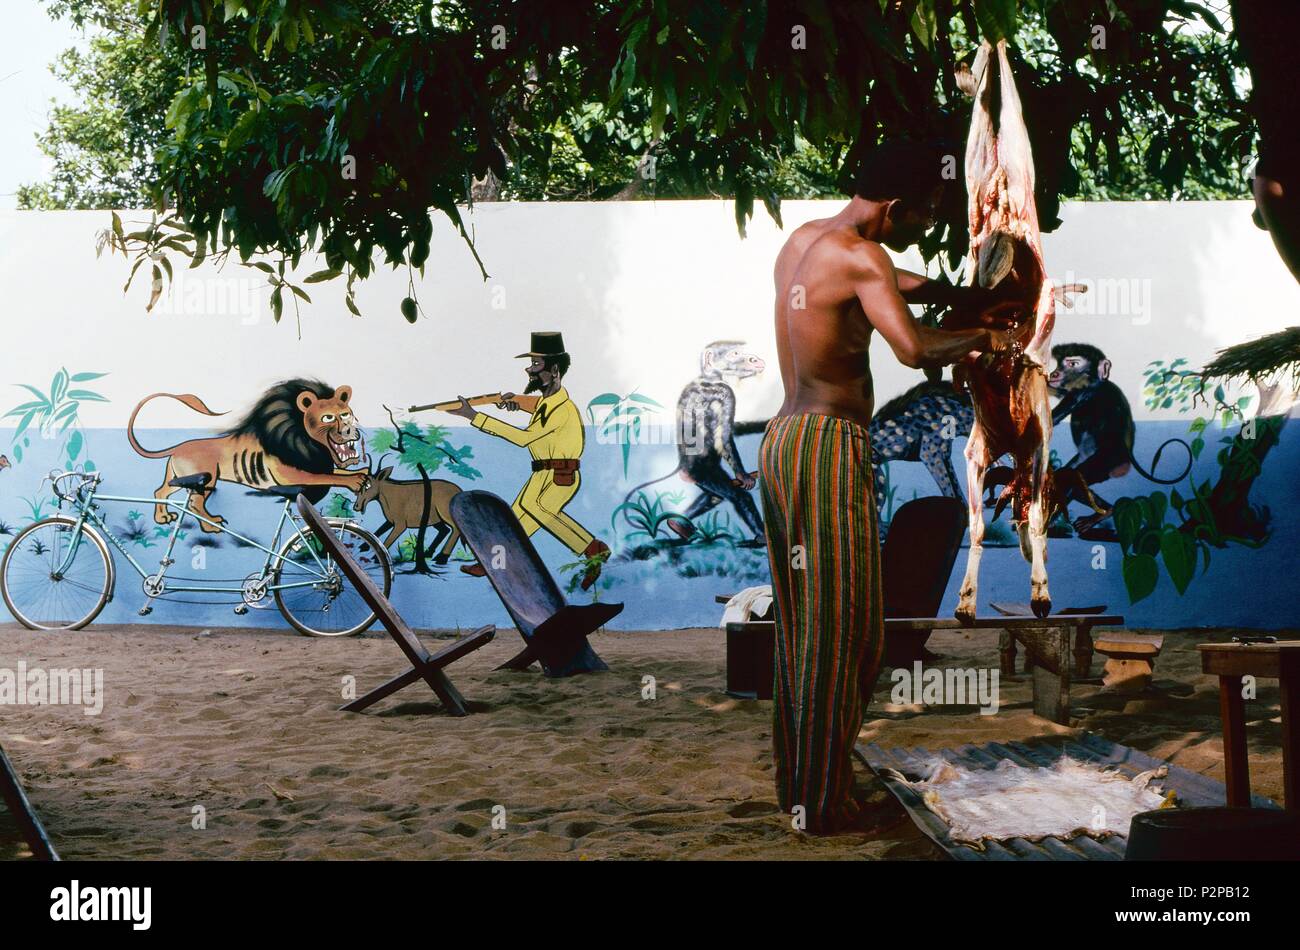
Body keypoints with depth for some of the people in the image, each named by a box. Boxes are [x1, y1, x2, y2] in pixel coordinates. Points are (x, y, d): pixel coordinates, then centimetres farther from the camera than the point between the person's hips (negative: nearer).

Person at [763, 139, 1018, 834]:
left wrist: (976, 299, 24)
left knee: (799, 623, 15)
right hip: (830, 445, -9)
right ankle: (822, 802, 5)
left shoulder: (802, 240, 14)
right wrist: (981, 339, -8)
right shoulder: (859, 256, -14)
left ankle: (794, 782, 24)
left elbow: (897, 282, 30)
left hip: (782, 439, 9)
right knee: (843, 629, -1)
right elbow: (914, 349, -26)